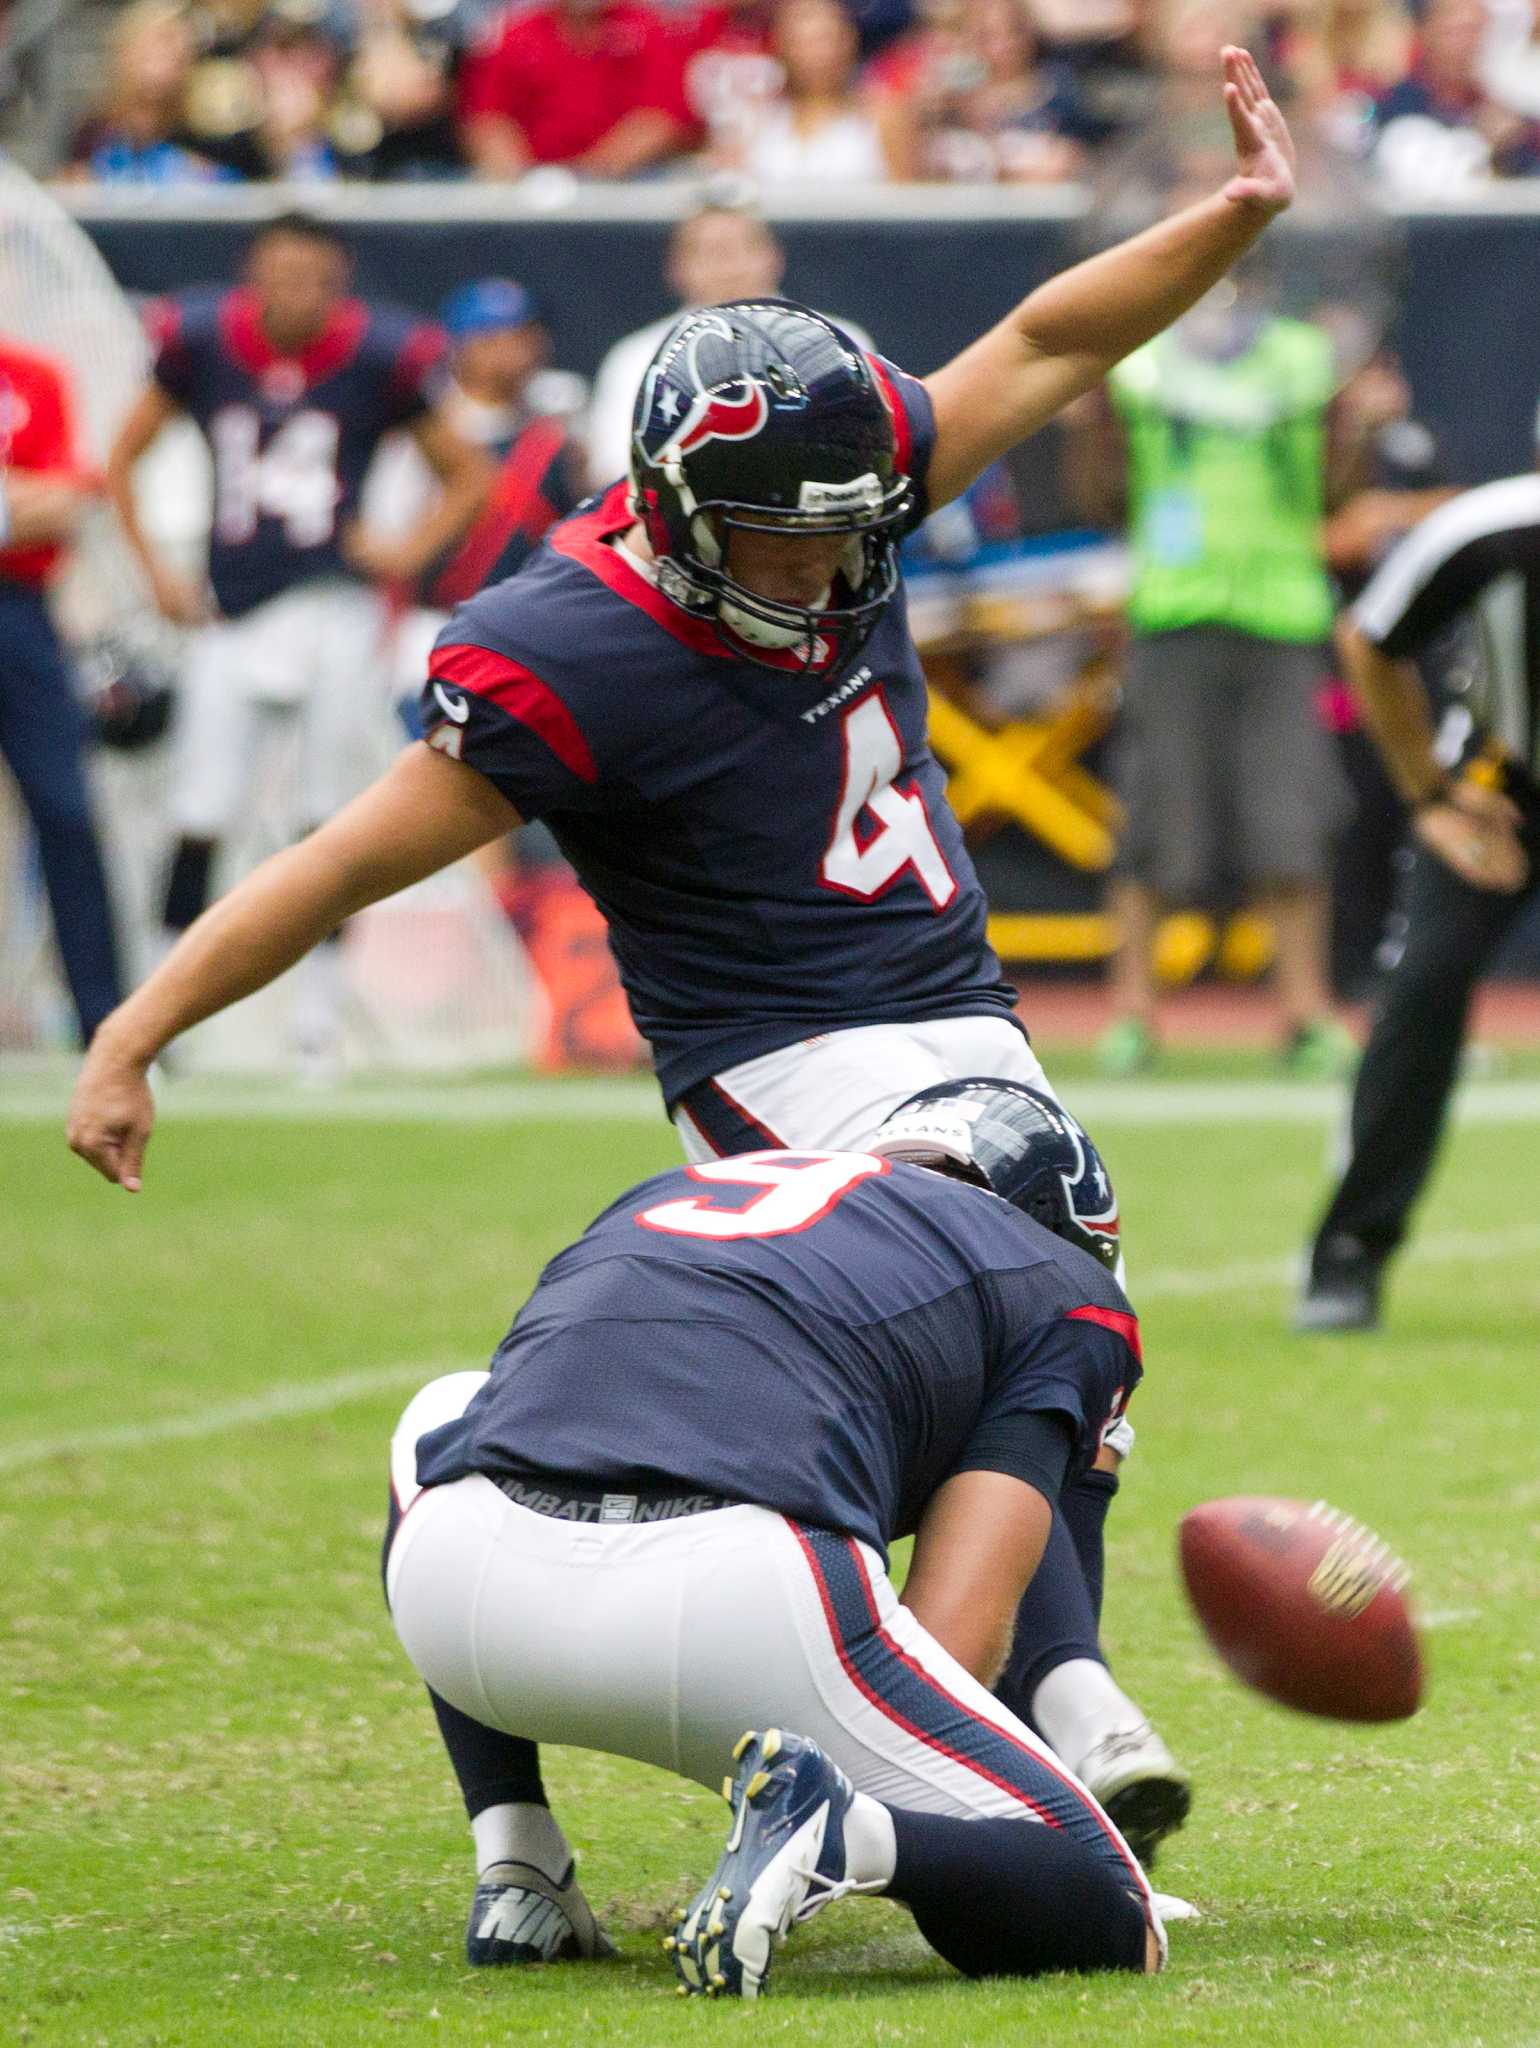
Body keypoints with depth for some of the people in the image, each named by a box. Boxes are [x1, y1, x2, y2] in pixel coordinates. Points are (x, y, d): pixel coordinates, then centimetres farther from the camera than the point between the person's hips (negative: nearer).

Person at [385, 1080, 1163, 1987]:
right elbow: (952, 1642, 10)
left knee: (445, 1418, 42)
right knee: (1110, 1932, 11)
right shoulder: (1061, 1291, 23)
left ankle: (515, 1876, 27)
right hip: (733, 1597, -4)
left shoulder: (662, 1196, 36)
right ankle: (837, 1833, -20)